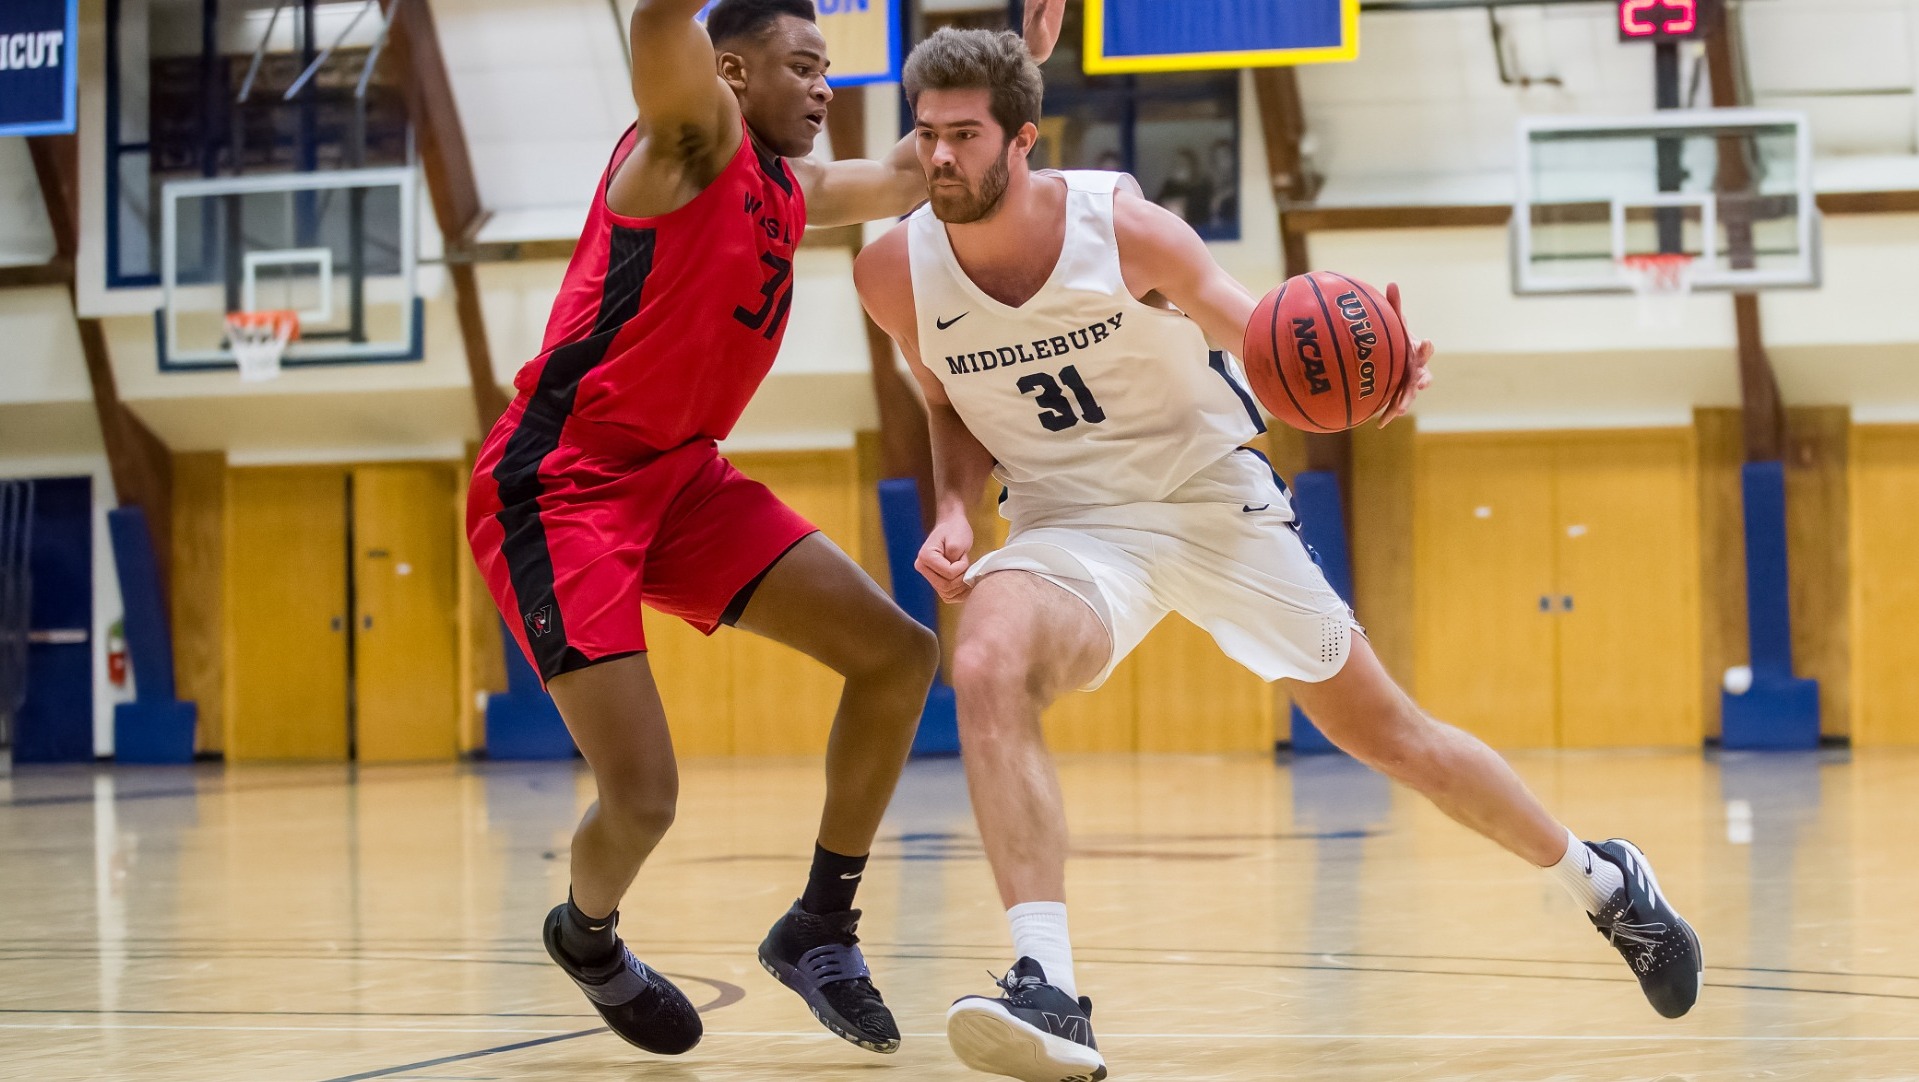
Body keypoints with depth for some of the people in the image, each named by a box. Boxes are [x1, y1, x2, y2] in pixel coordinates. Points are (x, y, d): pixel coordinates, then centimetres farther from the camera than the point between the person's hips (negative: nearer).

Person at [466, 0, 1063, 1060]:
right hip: (558, 484, -9)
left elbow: (905, 177, 31)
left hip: (680, 475, 9)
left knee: (897, 653, 1)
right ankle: (587, 935, 21)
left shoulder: (794, 189, 14)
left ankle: (819, 927, 14)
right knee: (642, 800, -15)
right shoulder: (696, 137, -12)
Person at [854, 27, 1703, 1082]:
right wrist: (953, 510, -11)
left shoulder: (1123, 226, -19)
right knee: (986, 668, -32)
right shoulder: (897, 271, -12)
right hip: (1072, 526, 1)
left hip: (1215, 499, -1)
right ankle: (1048, 991, -34)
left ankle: (1601, 879, 32)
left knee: (1382, 728, 7)